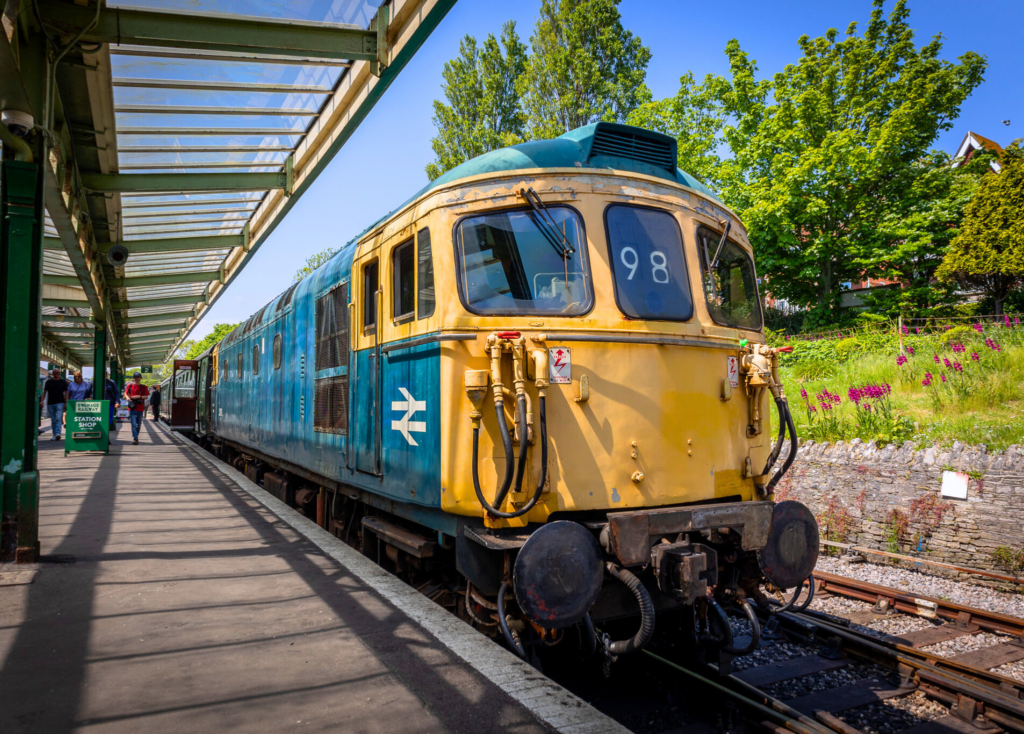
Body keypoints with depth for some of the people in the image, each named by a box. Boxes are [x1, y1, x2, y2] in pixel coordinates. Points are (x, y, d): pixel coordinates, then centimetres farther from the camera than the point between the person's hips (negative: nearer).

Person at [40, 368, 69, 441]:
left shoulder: (63, 382, 6)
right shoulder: (48, 382, 7)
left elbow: (66, 392, 7)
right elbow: (45, 391, 9)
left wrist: (66, 402, -2)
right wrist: (42, 401, -2)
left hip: (60, 403, -2)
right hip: (50, 403, 2)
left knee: (58, 418, -16)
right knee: (53, 420, 7)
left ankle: (58, 434, -24)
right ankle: (54, 435, 13)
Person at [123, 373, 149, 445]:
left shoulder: (144, 387, 7)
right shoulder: (130, 386, 7)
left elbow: (146, 396, 2)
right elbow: (126, 394, 8)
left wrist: (139, 396, -14)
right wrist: (127, 397, -14)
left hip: (140, 409, 2)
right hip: (133, 408, -2)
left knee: (139, 425, 11)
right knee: (134, 424, -11)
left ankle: (136, 437, 25)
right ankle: (135, 439, -15)